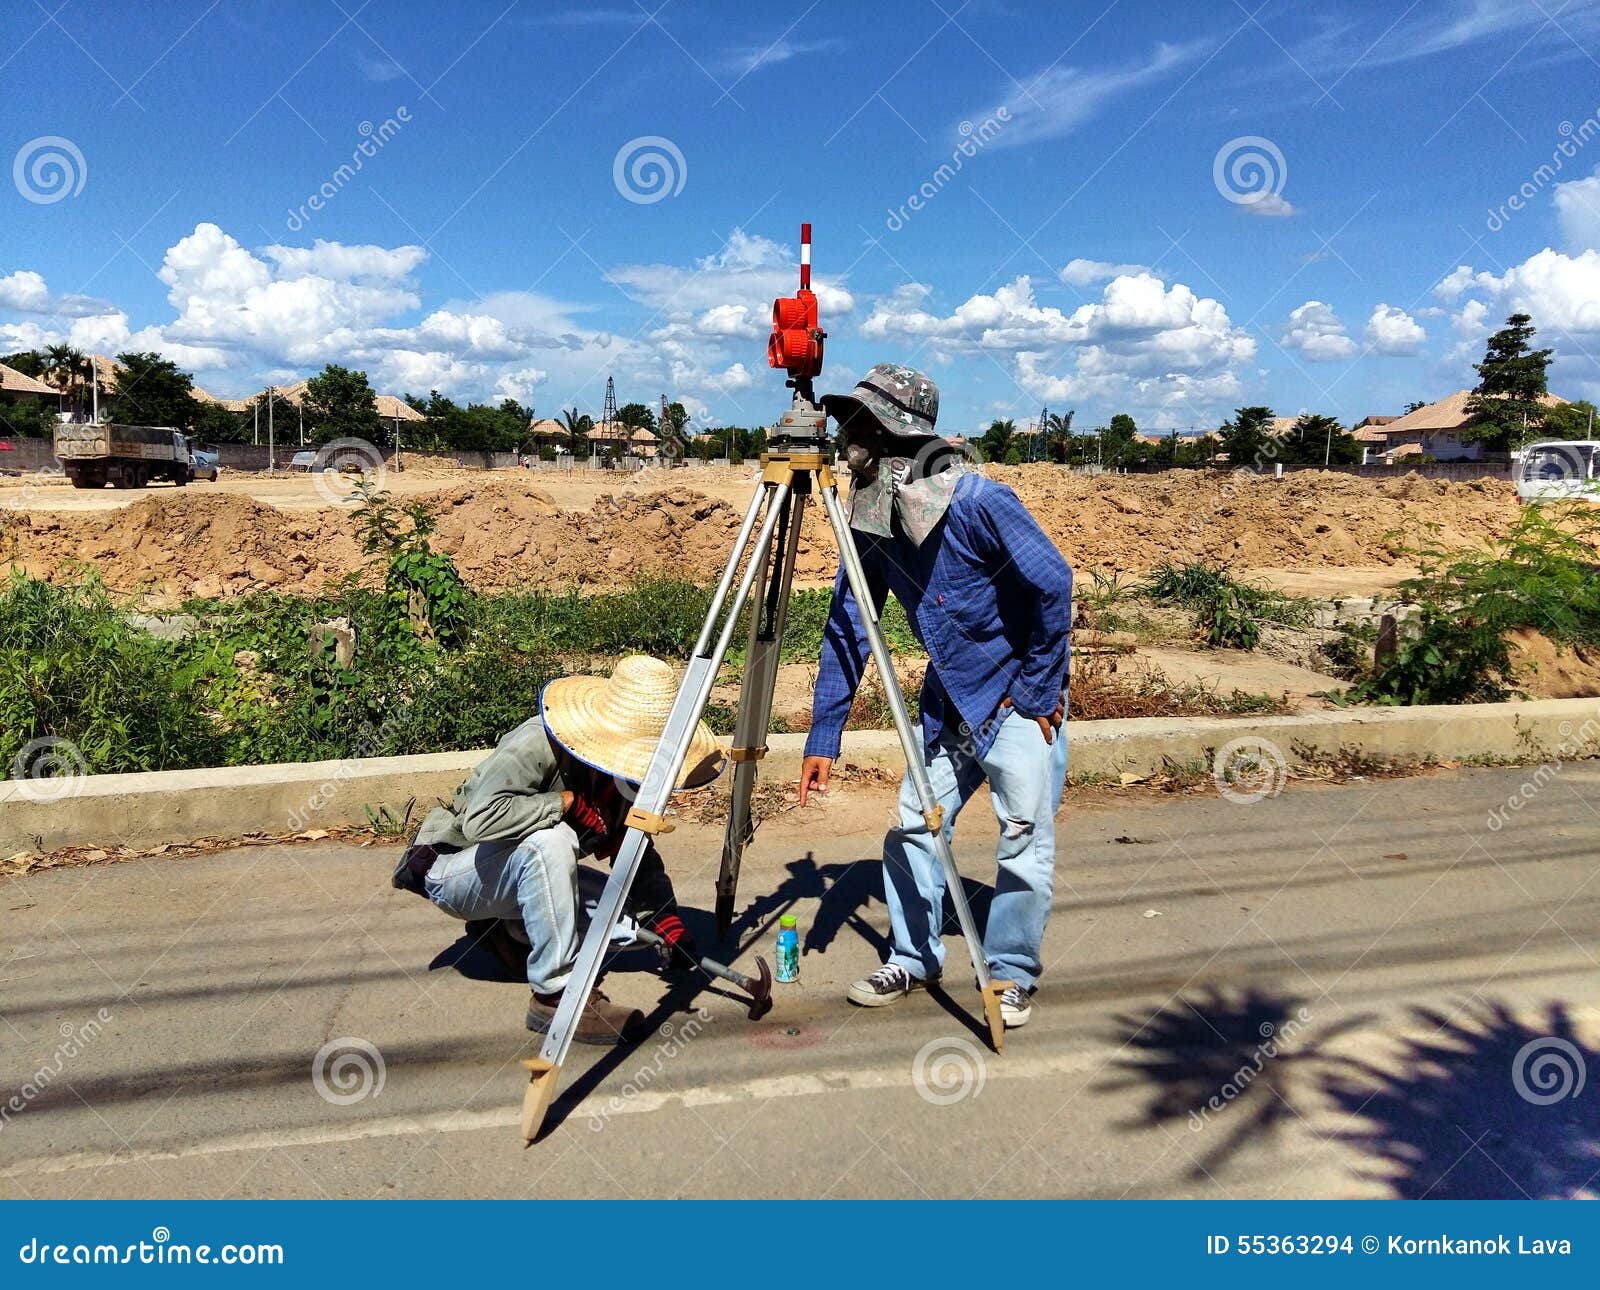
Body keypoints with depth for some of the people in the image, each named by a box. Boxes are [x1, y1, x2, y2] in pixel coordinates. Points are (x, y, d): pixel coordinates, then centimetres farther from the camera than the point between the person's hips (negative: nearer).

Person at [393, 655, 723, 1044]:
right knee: (549, 841, -37)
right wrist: (568, 803, -35)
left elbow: (640, 856, -3)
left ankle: (513, 928, 14)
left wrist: (666, 918, -17)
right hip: (454, 867, -7)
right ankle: (557, 995, -26)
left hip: (525, 869, 7)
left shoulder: (625, 772, -8)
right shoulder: (537, 743, -30)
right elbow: (480, 819, -42)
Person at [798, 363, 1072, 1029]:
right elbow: (845, 631, -3)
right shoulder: (872, 524, -6)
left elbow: (1054, 586, -18)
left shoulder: (979, 502, -24)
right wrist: (823, 738, -4)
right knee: (911, 827, 8)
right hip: (946, 702, 6)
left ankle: (1012, 975, 17)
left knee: (1025, 841, -2)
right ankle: (912, 960, 26)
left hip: (1019, 699, -6)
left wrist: (1037, 690, -13)